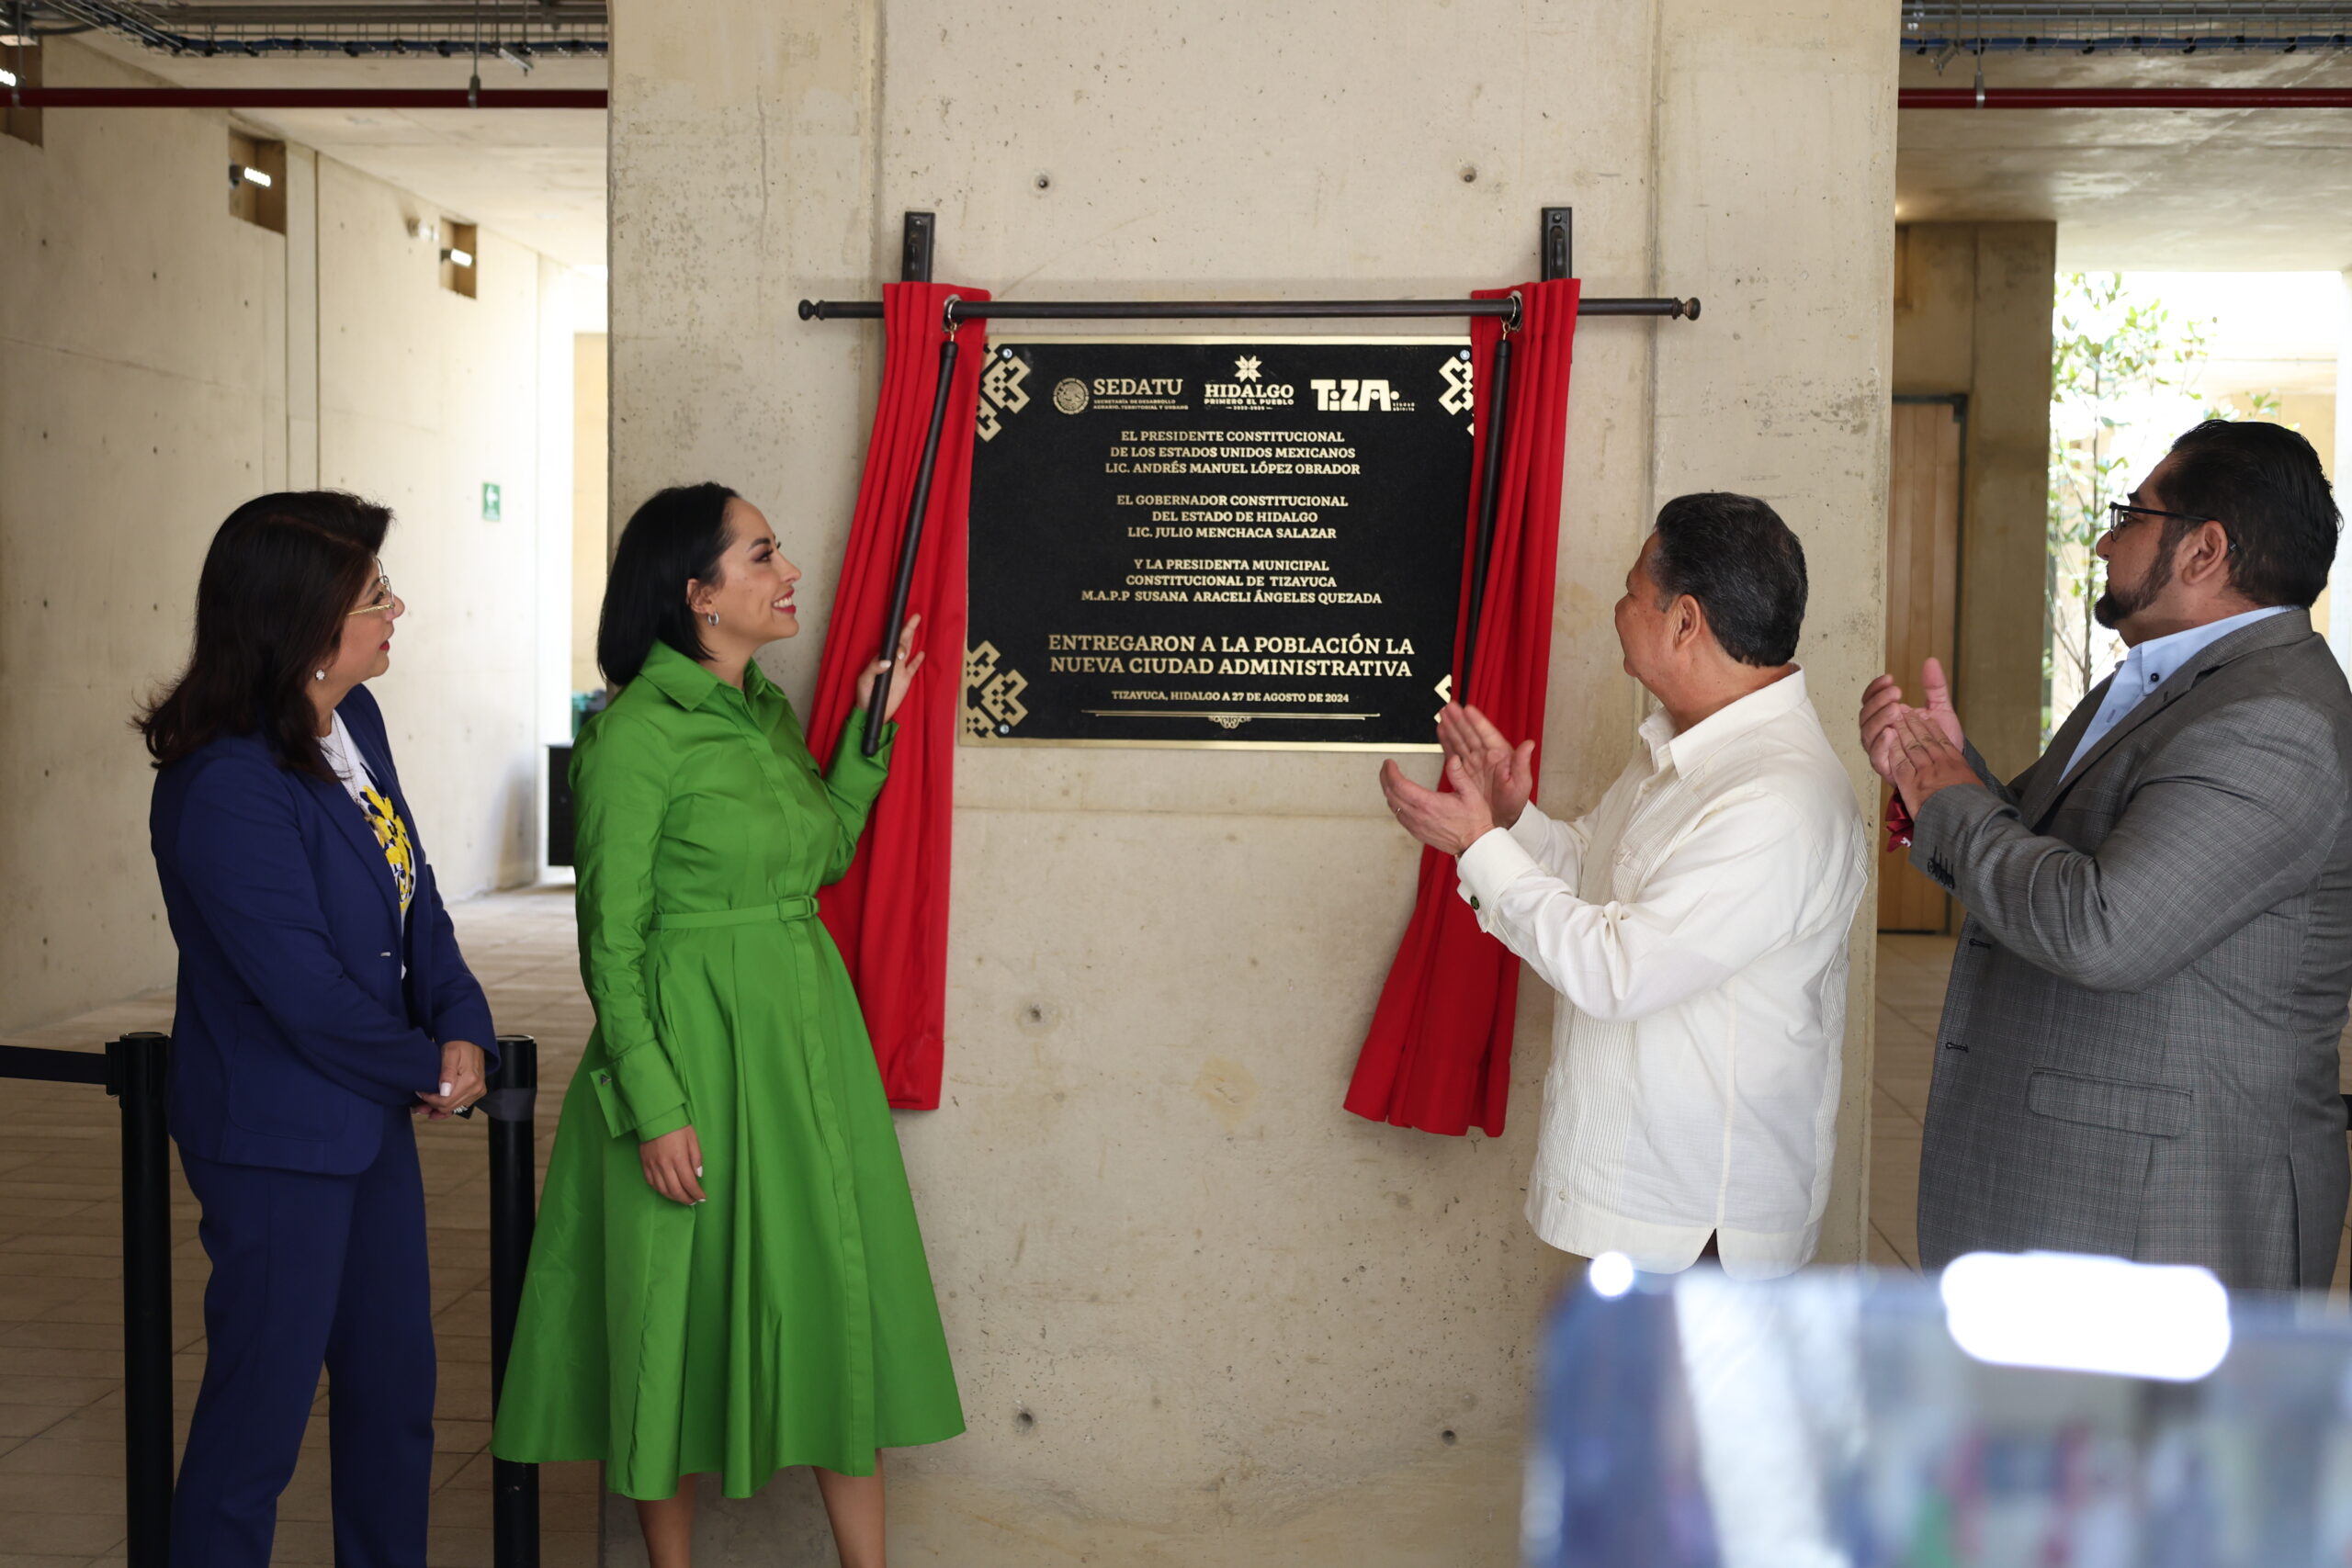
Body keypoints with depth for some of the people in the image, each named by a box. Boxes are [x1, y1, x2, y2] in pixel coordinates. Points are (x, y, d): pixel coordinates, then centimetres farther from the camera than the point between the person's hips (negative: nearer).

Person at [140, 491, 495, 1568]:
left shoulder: (353, 722, 0)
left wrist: (461, 1028, -7)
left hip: (372, 1116, 9)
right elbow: (306, 994, -24)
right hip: (277, 1143, -9)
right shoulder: (221, 790, -25)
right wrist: (425, 1070, -9)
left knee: (396, 1386, 20)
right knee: (259, 1413, 6)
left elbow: (412, 890, 7)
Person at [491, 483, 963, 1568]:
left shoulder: (769, 712, 9)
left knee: (839, 1295, 10)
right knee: (688, 1315, 6)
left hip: (807, 1039, 7)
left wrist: (870, 726, 10)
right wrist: (654, 1106, -17)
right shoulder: (637, 733, -14)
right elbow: (611, 941, -13)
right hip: (695, 1047, -7)